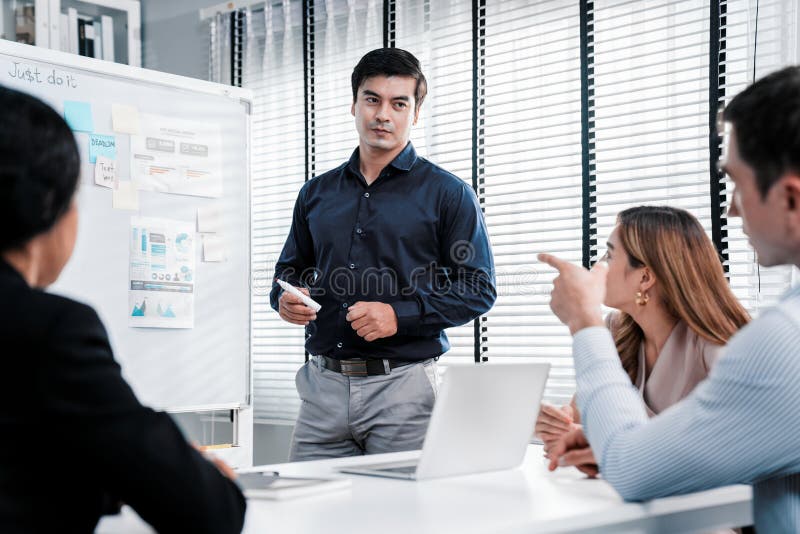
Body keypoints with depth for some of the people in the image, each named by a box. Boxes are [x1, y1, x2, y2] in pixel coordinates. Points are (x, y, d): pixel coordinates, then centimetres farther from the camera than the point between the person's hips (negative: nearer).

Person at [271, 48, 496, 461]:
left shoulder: (447, 194, 3)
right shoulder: (317, 193, 16)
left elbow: (478, 289, -2)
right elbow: (290, 269, 24)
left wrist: (401, 315, -14)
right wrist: (285, 299, 0)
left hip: (402, 387, -3)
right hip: (323, 384, 4)